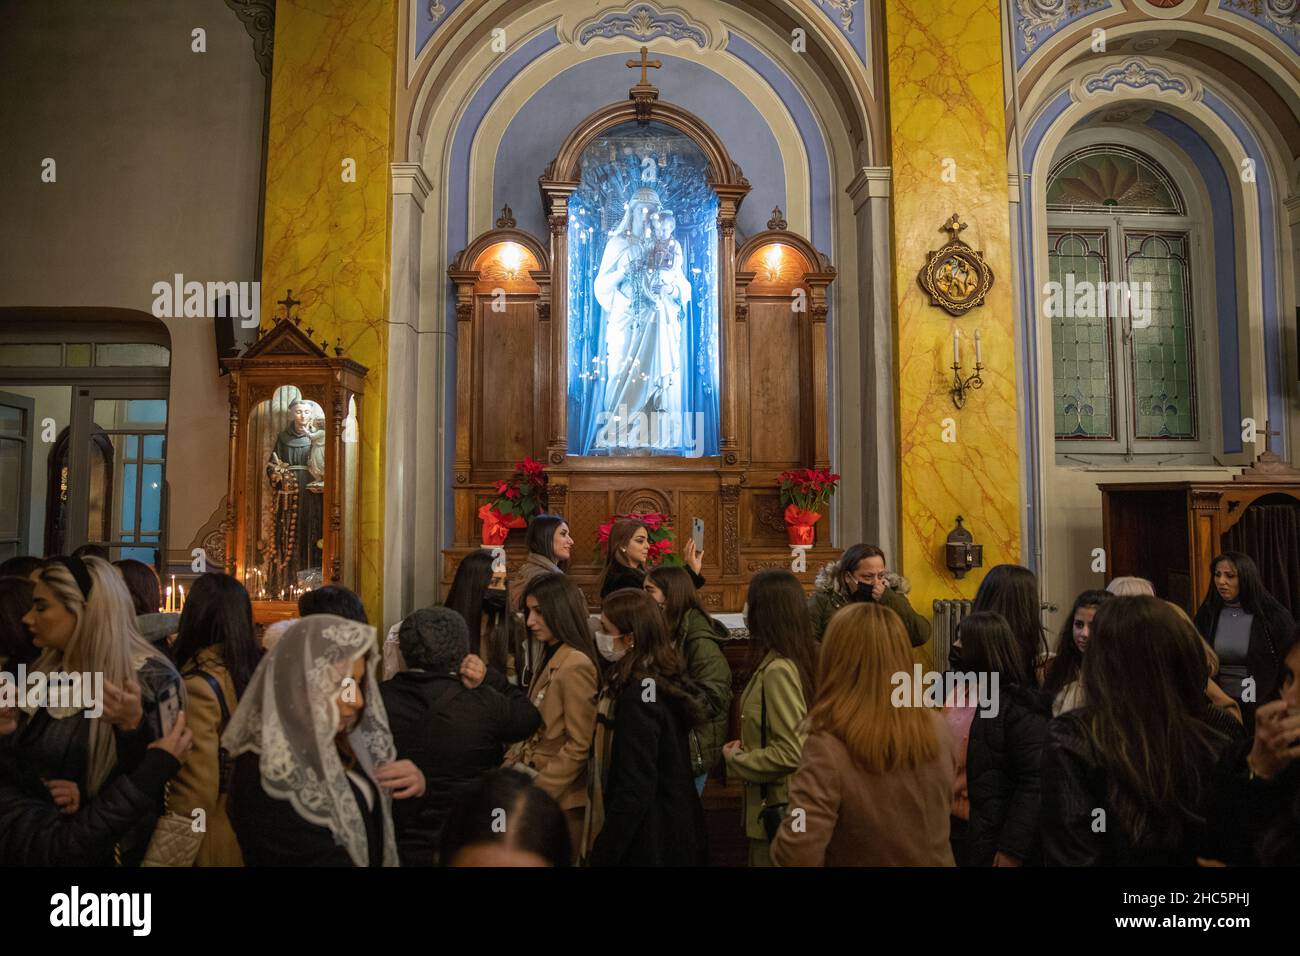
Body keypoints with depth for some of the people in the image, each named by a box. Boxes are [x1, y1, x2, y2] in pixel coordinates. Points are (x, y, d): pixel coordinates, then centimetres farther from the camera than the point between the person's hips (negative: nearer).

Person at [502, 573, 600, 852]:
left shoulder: (575, 665, -19)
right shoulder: (550, 657, 9)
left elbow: (579, 746, -19)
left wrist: (538, 792, -16)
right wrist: (510, 764, 3)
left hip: (558, 799, -8)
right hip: (528, 777, 8)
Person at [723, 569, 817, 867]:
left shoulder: (777, 669, -24)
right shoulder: (798, 659, 3)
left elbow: (791, 753, -26)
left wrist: (736, 761, -13)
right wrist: (748, 748, 7)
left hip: (775, 809, -9)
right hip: (780, 805, 9)